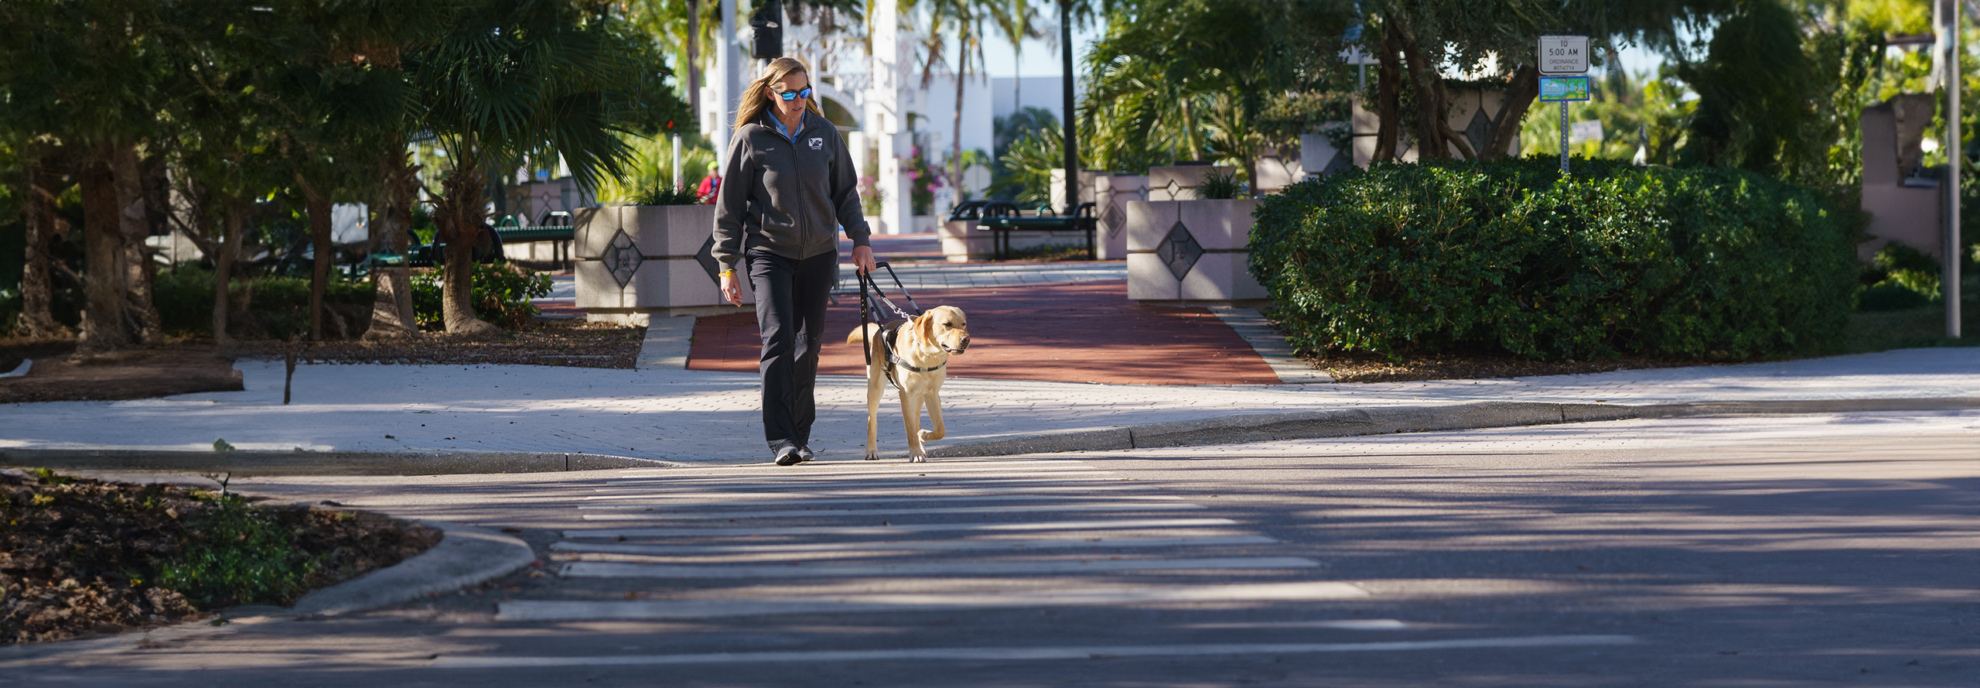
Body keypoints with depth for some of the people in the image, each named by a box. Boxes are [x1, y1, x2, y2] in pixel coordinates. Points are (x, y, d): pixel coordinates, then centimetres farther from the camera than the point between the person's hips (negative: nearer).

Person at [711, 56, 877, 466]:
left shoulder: (824, 133, 5)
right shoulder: (750, 139, -4)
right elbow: (729, 206, 0)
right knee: (778, 339, -15)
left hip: (818, 253, 3)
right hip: (768, 253, -3)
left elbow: (845, 191, 16)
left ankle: (800, 432, 19)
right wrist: (727, 266, -4)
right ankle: (780, 440, -16)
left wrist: (859, 239, 7)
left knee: (809, 341, 7)